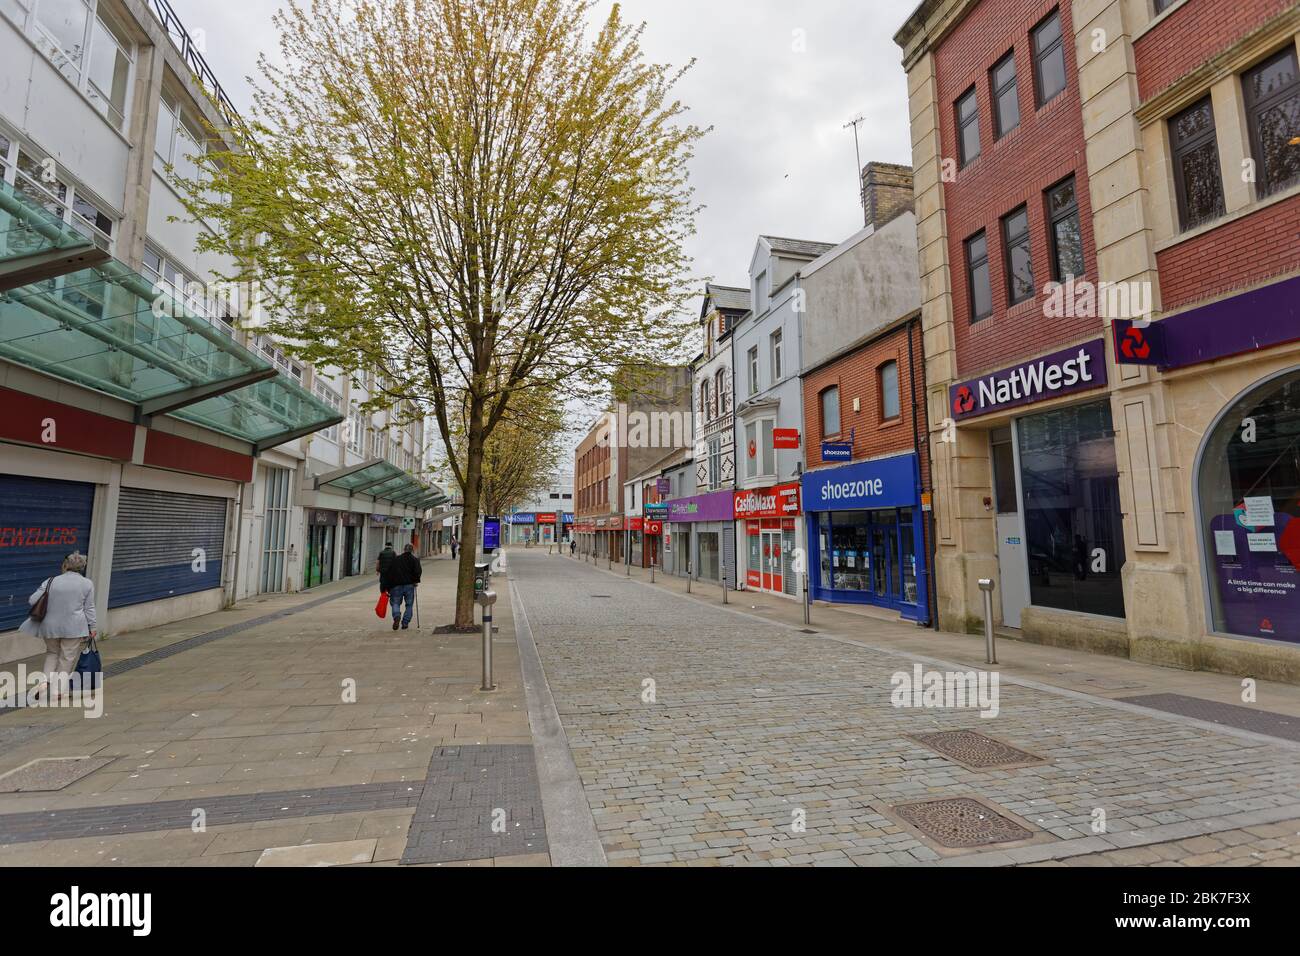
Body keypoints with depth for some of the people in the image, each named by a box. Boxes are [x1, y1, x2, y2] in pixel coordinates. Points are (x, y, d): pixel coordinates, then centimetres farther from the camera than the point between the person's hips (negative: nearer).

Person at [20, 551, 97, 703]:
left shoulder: (51, 581, 2)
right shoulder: (87, 583, -3)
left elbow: (32, 601, 3)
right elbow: (89, 608, -2)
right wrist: (92, 627, 4)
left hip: (50, 626, 3)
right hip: (73, 628, -2)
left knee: (52, 653, 24)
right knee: (67, 658, 8)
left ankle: (44, 681, 8)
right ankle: (59, 690, 9)